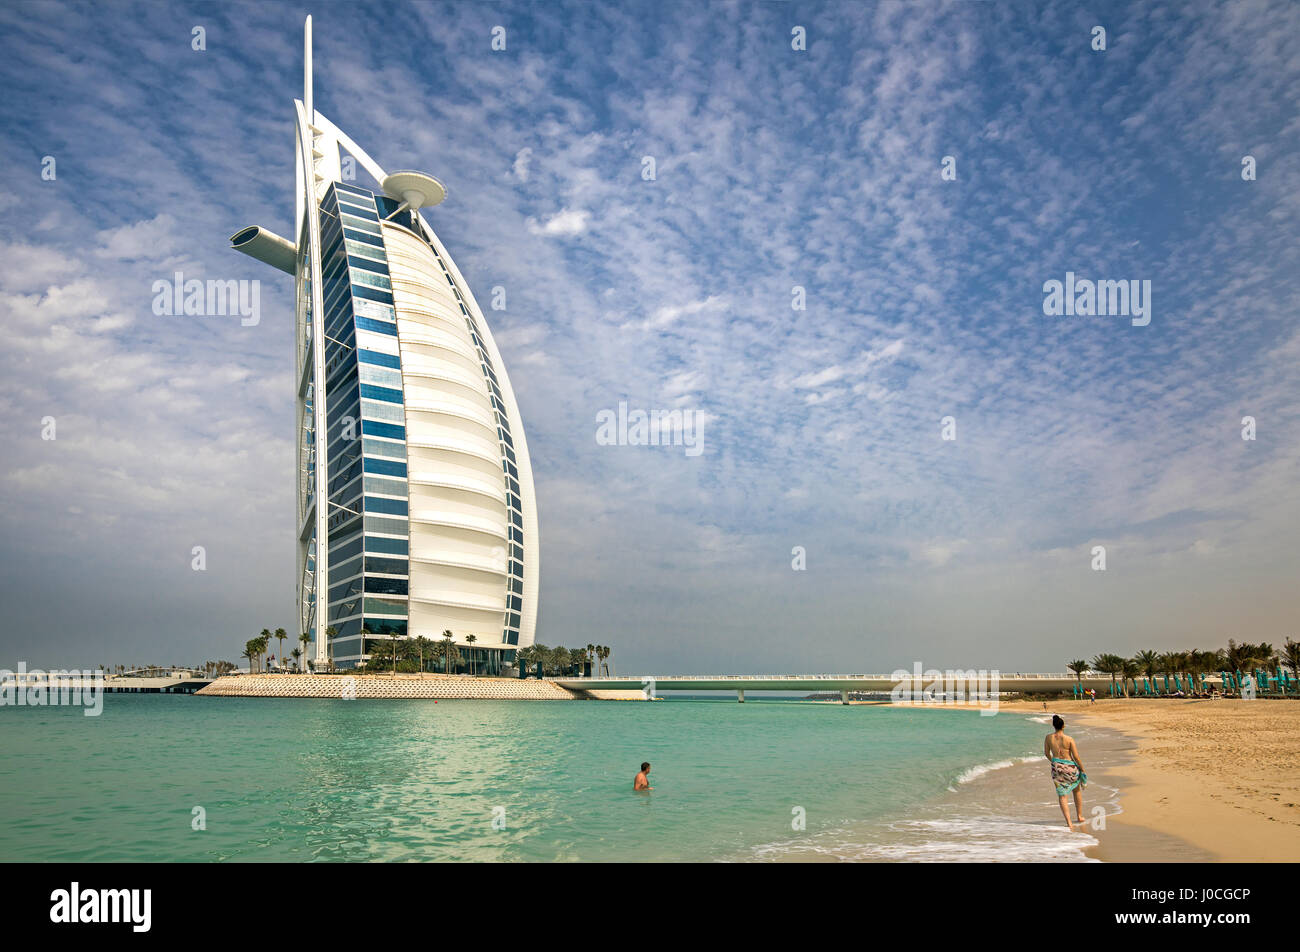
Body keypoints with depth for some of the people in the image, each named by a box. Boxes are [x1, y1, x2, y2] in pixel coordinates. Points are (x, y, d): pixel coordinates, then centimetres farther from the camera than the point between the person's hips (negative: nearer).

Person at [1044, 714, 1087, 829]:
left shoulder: (1048, 738, -5)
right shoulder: (1069, 739, -14)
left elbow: (1046, 753, 7)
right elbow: (1076, 757, -11)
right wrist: (1082, 769, 2)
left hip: (1057, 768, 1)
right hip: (1070, 767, -1)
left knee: (1062, 795, 6)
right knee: (1077, 791, 25)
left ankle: (1069, 823, -5)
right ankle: (1079, 817, 34)